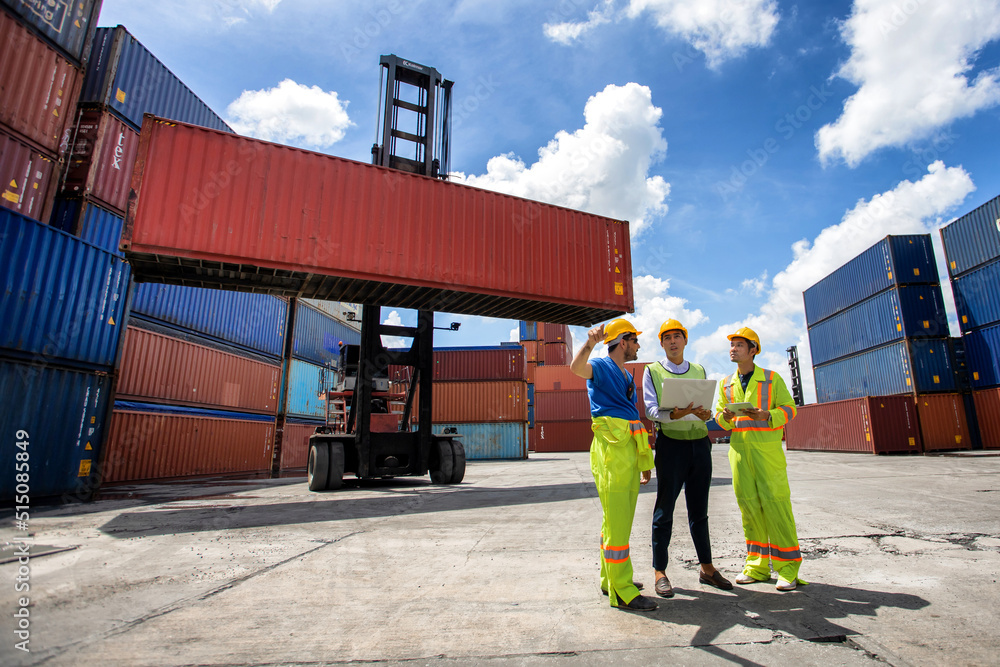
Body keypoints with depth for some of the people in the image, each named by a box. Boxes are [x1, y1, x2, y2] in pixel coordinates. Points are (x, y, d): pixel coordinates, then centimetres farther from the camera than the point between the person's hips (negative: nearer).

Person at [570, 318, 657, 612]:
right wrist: (590, 342, -43)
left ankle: (612, 578, 26)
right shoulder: (600, 366, -2)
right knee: (617, 519, -7)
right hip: (611, 446, -9)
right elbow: (576, 367, -27)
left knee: (619, 518, 15)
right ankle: (621, 592, -1)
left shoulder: (627, 377, 24)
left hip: (630, 447, 9)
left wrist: (644, 461, 24)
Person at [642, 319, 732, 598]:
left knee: (699, 509, 14)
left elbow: (707, 407, 11)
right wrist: (674, 414, -26)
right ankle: (659, 571, 9)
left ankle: (707, 568, 25)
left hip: (700, 443, 4)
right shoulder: (653, 371, 3)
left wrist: (706, 414, -13)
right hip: (671, 443, -4)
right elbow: (651, 410, -7)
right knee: (665, 509, 0)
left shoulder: (699, 371, 16)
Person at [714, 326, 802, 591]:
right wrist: (725, 417, -8)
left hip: (767, 448, -3)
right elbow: (719, 413, 15)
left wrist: (767, 415, -16)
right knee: (748, 504, 5)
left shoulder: (772, 378, 3)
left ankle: (787, 568, 6)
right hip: (739, 448, 4)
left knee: (775, 502, -6)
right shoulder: (726, 383, 14)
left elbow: (789, 408, 2)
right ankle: (757, 565, 16)